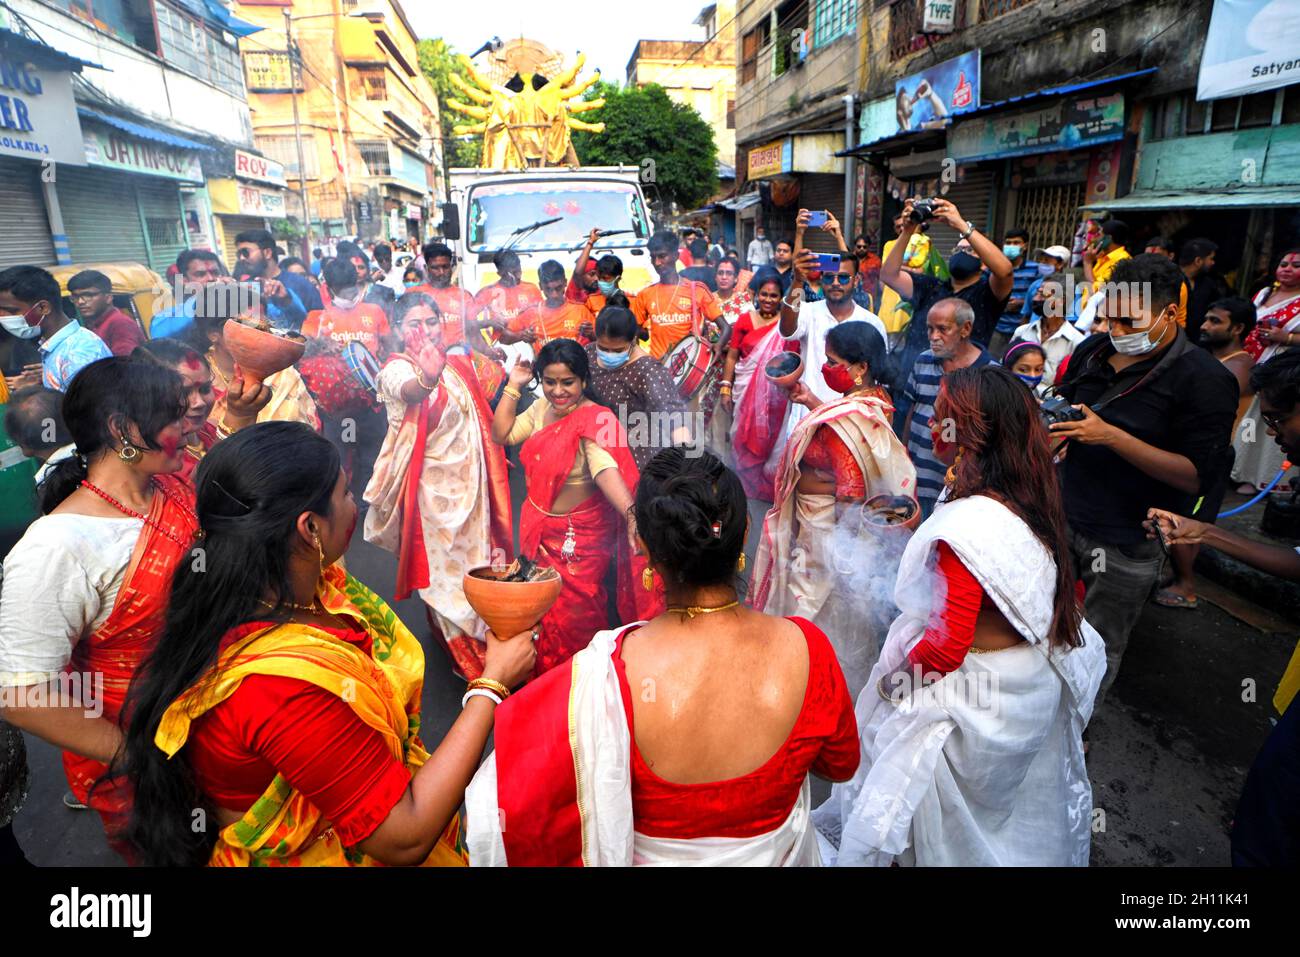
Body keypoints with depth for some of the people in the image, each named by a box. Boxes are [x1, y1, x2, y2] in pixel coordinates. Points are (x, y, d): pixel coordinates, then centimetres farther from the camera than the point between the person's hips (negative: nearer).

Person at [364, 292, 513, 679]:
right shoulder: (396, 368, -15)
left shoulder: (460, 365, 5)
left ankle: (477, 636, 38)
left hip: (467, 482, 6)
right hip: (428, 485, -5)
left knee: (472, 560, 17)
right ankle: (463, 651, 24)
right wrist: (426, 378, -62)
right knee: (440, 567, 6)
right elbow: (408, 391, -43)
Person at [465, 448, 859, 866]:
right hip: (778, 854, 3)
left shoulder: (606, 675, -37)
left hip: (650, 856, -2)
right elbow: (841, 764, -8)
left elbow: (506, 811, -28)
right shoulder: (805, 649, -28)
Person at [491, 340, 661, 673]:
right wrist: (513, 386, -5)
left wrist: (633, 515, -57)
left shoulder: (593, 421, -25)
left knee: (573, 611, 8)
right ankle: (549, 676, 47)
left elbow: (606, 469, -40)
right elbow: (500, 435, 4)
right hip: (543, 527, 7)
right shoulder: (542, 408, -1)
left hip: (578, 534, -7)